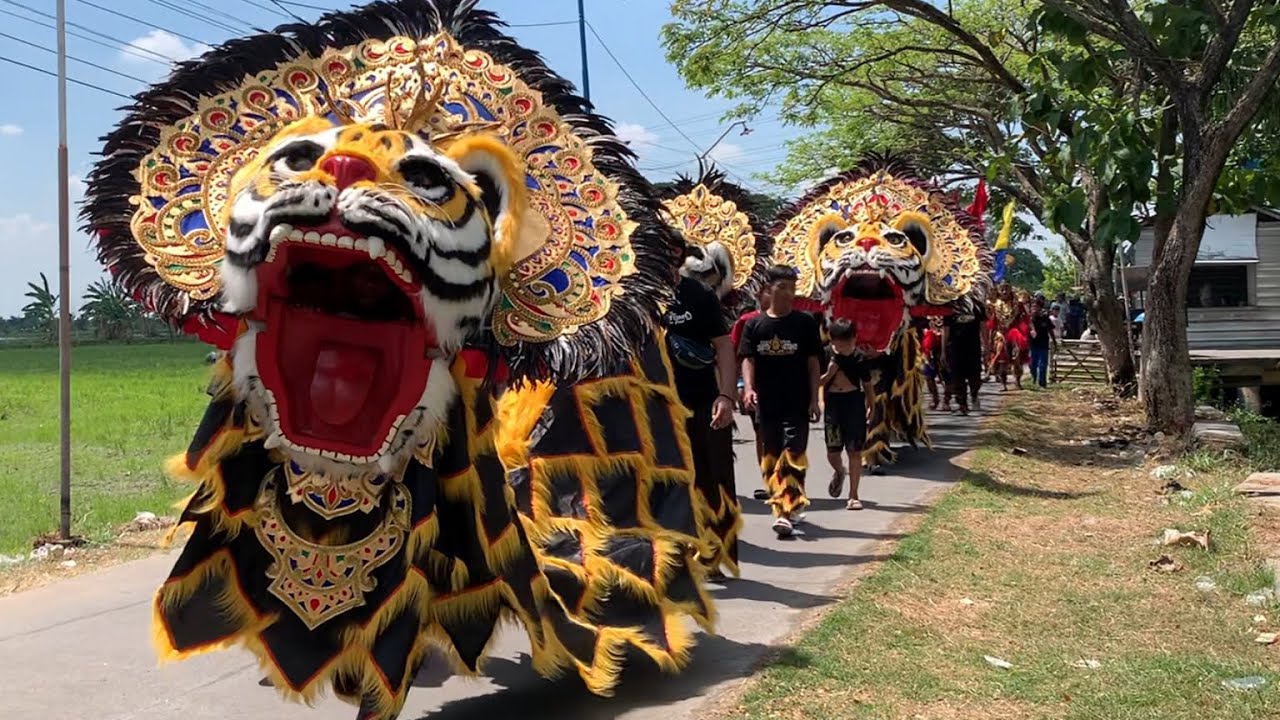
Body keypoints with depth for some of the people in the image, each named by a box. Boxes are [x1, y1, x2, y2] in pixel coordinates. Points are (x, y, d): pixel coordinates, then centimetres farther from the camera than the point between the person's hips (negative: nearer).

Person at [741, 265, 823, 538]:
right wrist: (749, 388, -15)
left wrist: (814, 399, -2)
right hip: (766, 403, 3)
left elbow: (813, 362, 3)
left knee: (792, 457, -10)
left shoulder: (805, 322, 1)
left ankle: (786, 513, -12)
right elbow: (748, 359, 2)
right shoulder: (755, 324, 6)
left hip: (797, 403, -3)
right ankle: (791, 507, 22)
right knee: (770, 459, 9)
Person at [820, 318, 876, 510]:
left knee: (855, 451, -1)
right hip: (832, 403, 1)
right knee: (833, 450, 4)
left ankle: (853, 496, 8)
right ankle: (839, 472, 41)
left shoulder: (860, 357, -2)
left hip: (855, 403, -1)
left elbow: (867, 385, 7)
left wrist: (870, 406, 2)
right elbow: (816, 382, 3)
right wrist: (829, 374, -14)